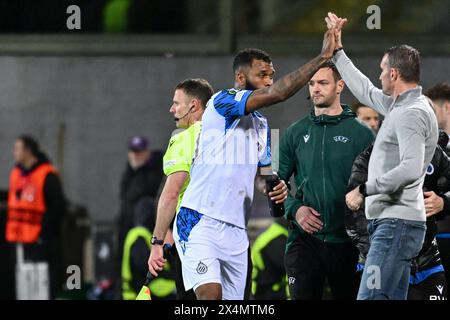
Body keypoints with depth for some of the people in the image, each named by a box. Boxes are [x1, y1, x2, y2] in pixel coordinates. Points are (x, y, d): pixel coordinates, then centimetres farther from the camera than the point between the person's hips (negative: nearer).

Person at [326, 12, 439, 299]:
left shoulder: (412, 114, -15)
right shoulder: (399, 106, 16)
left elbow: (410, 169, -26)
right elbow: (365, 90, 34)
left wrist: (364, 190, -19)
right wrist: (337, 49, 38)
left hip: (397, 223, -10)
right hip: (390, 221, 10)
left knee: (370, 297, -19)